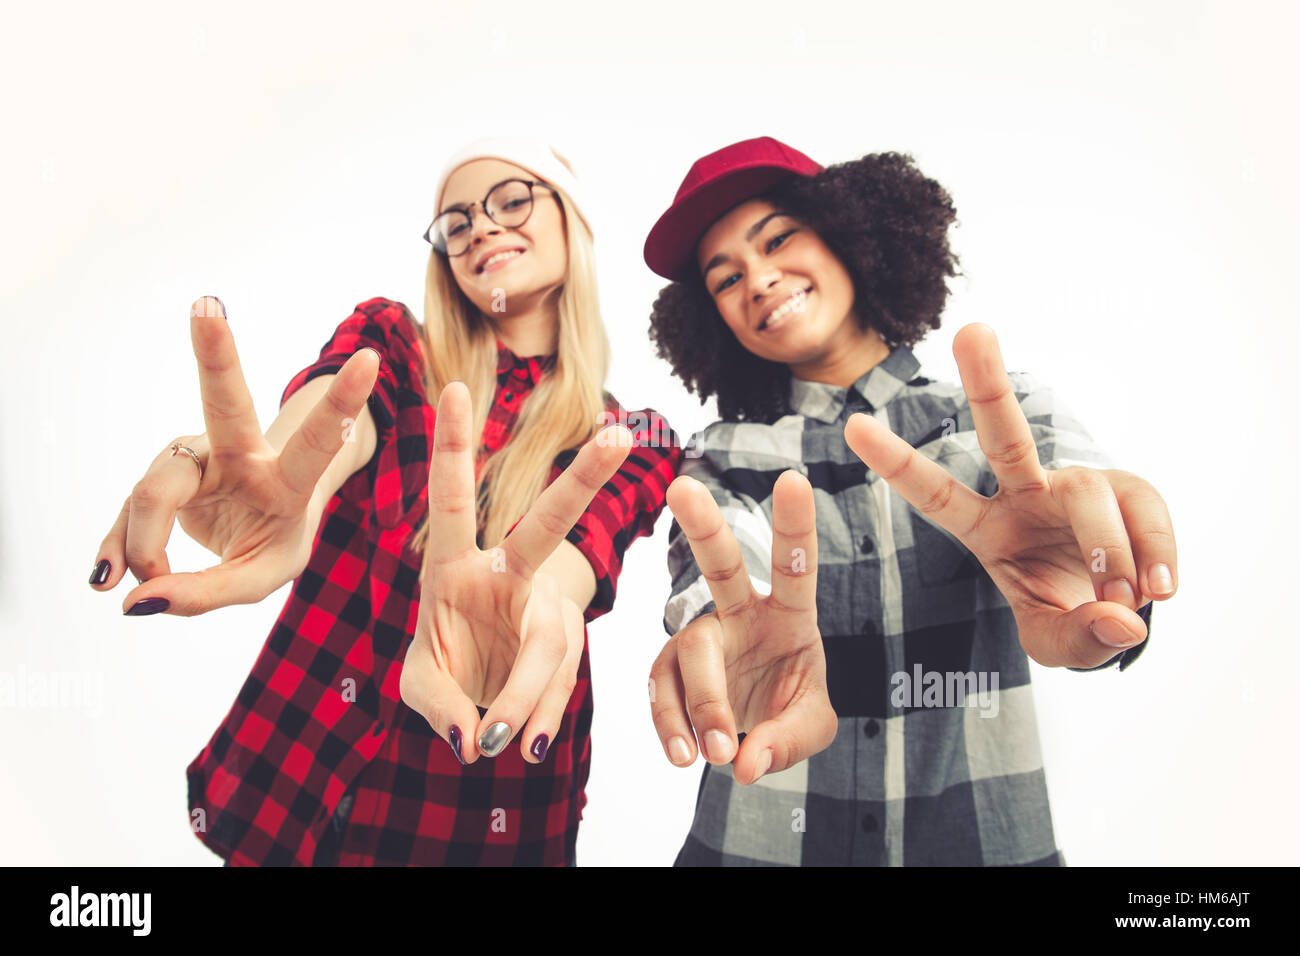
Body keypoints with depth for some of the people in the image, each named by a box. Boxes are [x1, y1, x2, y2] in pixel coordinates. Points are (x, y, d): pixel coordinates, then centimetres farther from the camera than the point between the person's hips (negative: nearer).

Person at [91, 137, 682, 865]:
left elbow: (587, 537, -21)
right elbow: (344, 402, -21)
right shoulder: (391, 341, 2)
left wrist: (531, 594, -44)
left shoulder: (628, 442, 0)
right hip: (300, 768, 1)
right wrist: (290, 479, -44)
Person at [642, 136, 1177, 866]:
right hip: (765, 840, 0)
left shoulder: (1015, 421, 3)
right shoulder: (722, 458, 2)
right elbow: (716, 584, -16)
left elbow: (1073, 480, -17)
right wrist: (721, 643, -37)